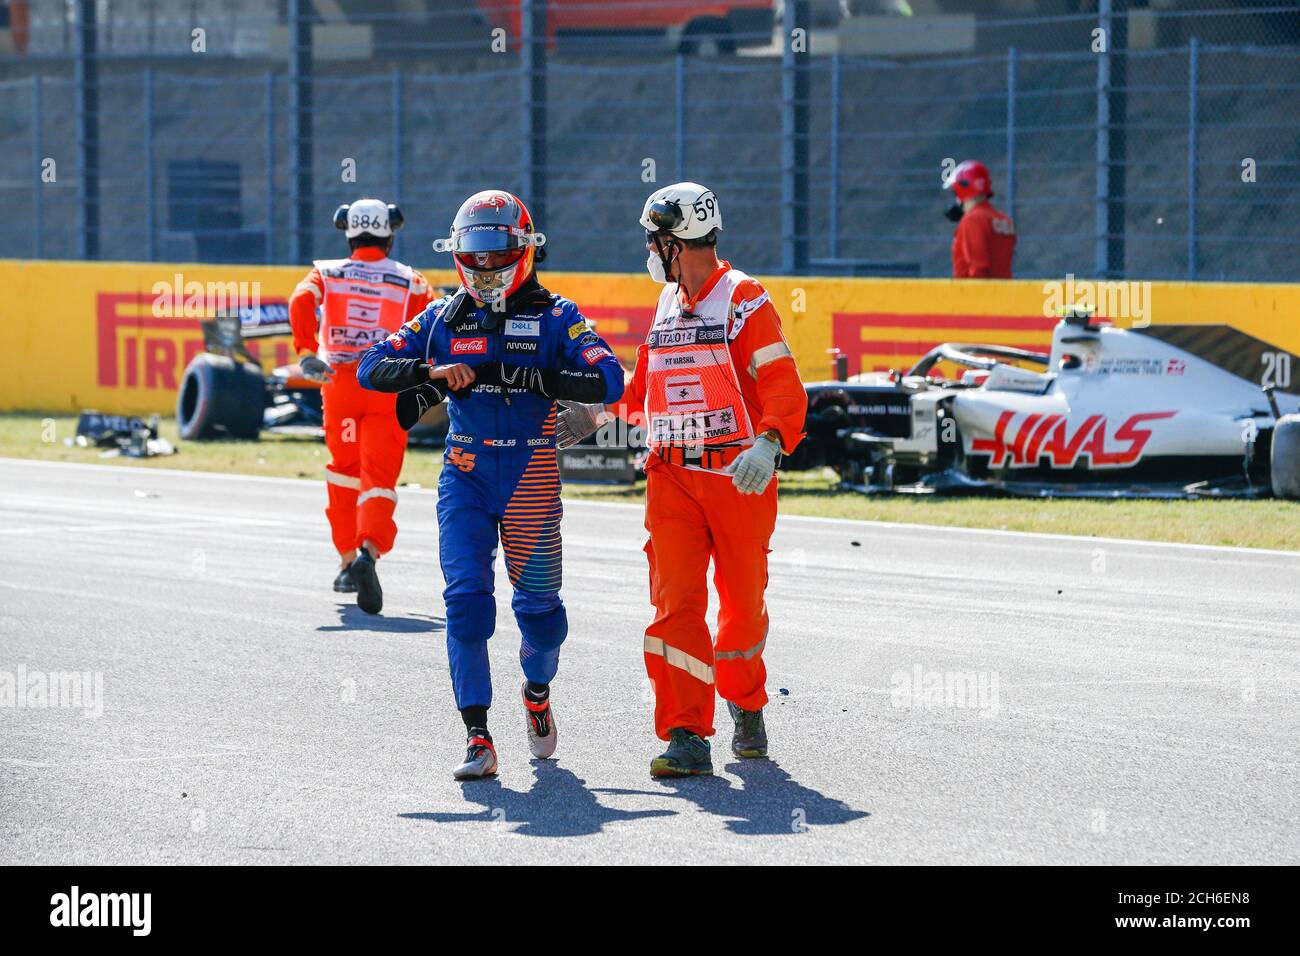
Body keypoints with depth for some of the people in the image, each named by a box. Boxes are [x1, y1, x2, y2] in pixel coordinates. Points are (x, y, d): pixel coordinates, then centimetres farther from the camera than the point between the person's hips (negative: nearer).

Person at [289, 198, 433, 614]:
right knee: (380, 478, -7)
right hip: (389, 387, -2)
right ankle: (368, 552, -32)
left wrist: (307, 355, -15)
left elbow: (300, 302, -9)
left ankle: (347, 561, 26)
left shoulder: (327, 273, 11)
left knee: (344, 470, 22)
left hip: (340, 381, 2)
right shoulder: (409, 281, 10)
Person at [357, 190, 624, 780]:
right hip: (465, 472, 2)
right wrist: (430, 373, -16)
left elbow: (608, 382, -15)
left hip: (531, 474, -2)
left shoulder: (554, 317, -2)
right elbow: (372, 369, 3)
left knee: (538, 602, 4)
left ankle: (538, 692, 36)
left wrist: (516, 376, -23)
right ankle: (478, 738, -10)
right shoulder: (443, 318, 7)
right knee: (465, 599, -11)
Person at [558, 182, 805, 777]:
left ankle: (746, 705, 34)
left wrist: (768, 443, -30)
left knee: (744, 604, 8)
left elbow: (784, 387, -15)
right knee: (676, 601, -9)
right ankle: (687, 737, -10)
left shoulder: (744, 299, -7)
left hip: (740, 477, -5)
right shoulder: (666, 305, 15)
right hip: (672, 477, 5)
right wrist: (594, 414, 30)